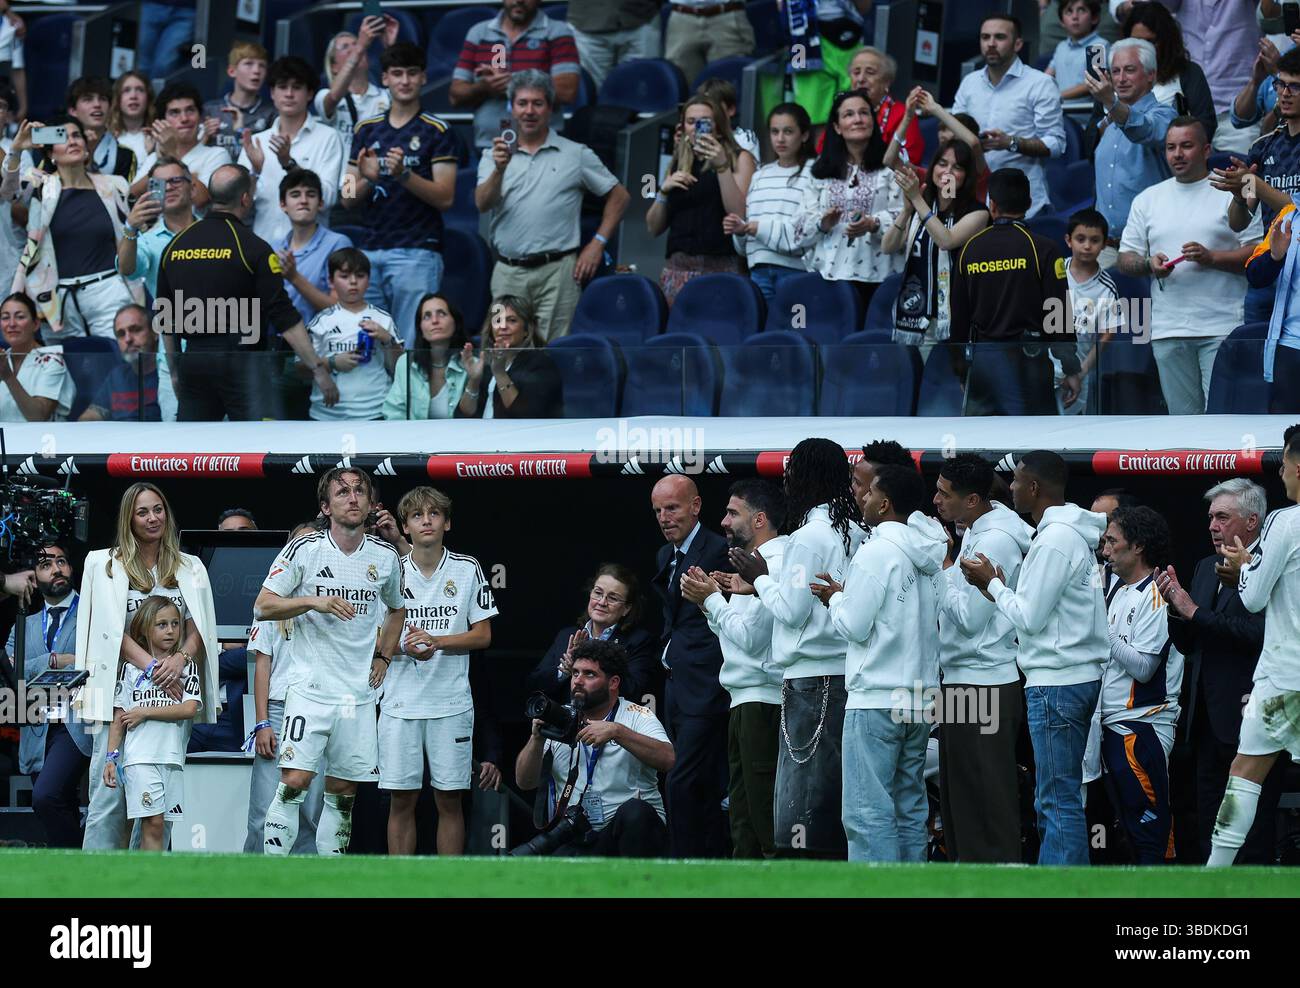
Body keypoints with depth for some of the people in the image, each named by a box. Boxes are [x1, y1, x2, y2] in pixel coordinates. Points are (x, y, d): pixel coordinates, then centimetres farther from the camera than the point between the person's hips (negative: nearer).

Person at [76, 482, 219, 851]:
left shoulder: (190, 568, 16)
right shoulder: (105, 564, 7)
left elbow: (198, 627, 8)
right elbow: (113, 630, -2)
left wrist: (180, 659, -14)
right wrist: (152, 666, -15)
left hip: (173, 690, 3)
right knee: (109, 796, -9)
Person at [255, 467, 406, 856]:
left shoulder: (386, 557, 7)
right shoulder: (304, 550, -4)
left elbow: (397, 609, 27)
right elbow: (262, 606, -4)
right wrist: (313, 601, -17)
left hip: (359, 692, 4)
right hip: (311, 689, -4)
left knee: (343, 792, 7)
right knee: (295, 780, -16)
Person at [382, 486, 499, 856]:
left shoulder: (468, 569, 3)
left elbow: (482, 635, 2)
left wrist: (436, 641, -13)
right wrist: (405, 648, -13)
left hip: (451, 703, -1)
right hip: (400, 703, 1)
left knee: (449, 799, 2)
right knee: (401, 800, 2)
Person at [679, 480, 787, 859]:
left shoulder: (775, 564, -13)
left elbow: (750, 637, -18)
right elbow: (733, 635, 20)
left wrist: (711, 600, -8)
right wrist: (709, 599, 8)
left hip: (763, 703, -11)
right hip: (745, 703, 11)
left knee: (768, 820, -12)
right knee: (744, 822, 13)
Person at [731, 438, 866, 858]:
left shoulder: (808, 537, -11)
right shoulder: (856, 534, 12)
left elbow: (792, 610, -12)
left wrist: (760, 578, 5)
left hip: (812, 678, -8)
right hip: (848, 676, 8)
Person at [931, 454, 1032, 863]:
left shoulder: (994, 541, -16)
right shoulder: (975, 534, 14)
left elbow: (970, 617, -18)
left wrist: (942, 569, -10)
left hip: (983, 685, -10)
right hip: (964, 680, 10)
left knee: (986, 801, -7)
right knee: (958, 795, 15)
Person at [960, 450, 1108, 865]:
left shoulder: (1055, 540, -15)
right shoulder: (1073, 534, 16)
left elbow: (1029, 617, -15)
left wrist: (991, 582, -2)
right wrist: (997, 587, 12)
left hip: (1056, 684, -10)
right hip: (1075, 676, 10)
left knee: (1059, 801, -9)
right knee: (1052, 800, 11)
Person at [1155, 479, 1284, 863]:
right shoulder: (1206, 569, 17)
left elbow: (1260, 633, -22)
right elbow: (1187, 645, 18)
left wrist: (1196, 612, -17)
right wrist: (1176, 609, -2)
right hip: (1209, 722, 9)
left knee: (1253, 837, -7)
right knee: (1209, 833, 10)